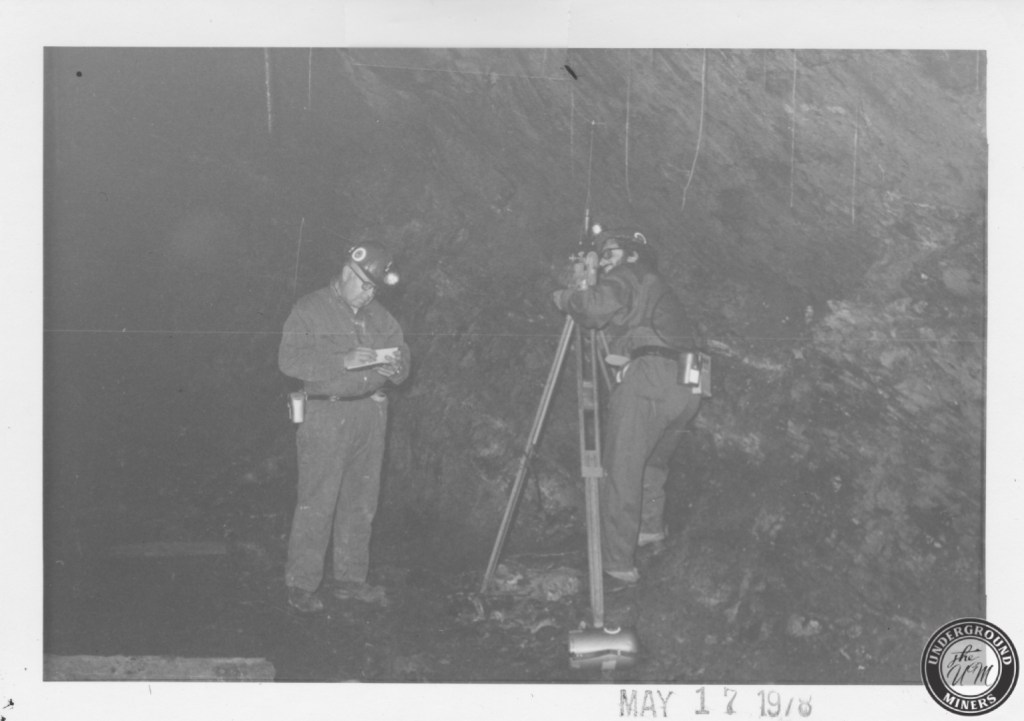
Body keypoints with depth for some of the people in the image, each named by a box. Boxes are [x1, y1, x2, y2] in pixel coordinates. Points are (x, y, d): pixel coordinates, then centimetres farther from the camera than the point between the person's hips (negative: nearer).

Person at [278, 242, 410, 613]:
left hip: (370, 414, 6)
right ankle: (301, 584, -1)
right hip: (326, 415, -6)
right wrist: (344, 361, -21)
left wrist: (394, 367, -8)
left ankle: (350, 578, 19)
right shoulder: (310, 310, -3)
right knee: (316, 503, -7)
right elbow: (289, 359, -13)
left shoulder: (380, 317, 15)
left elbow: (402, 357, 17)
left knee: (361, 502, 9)